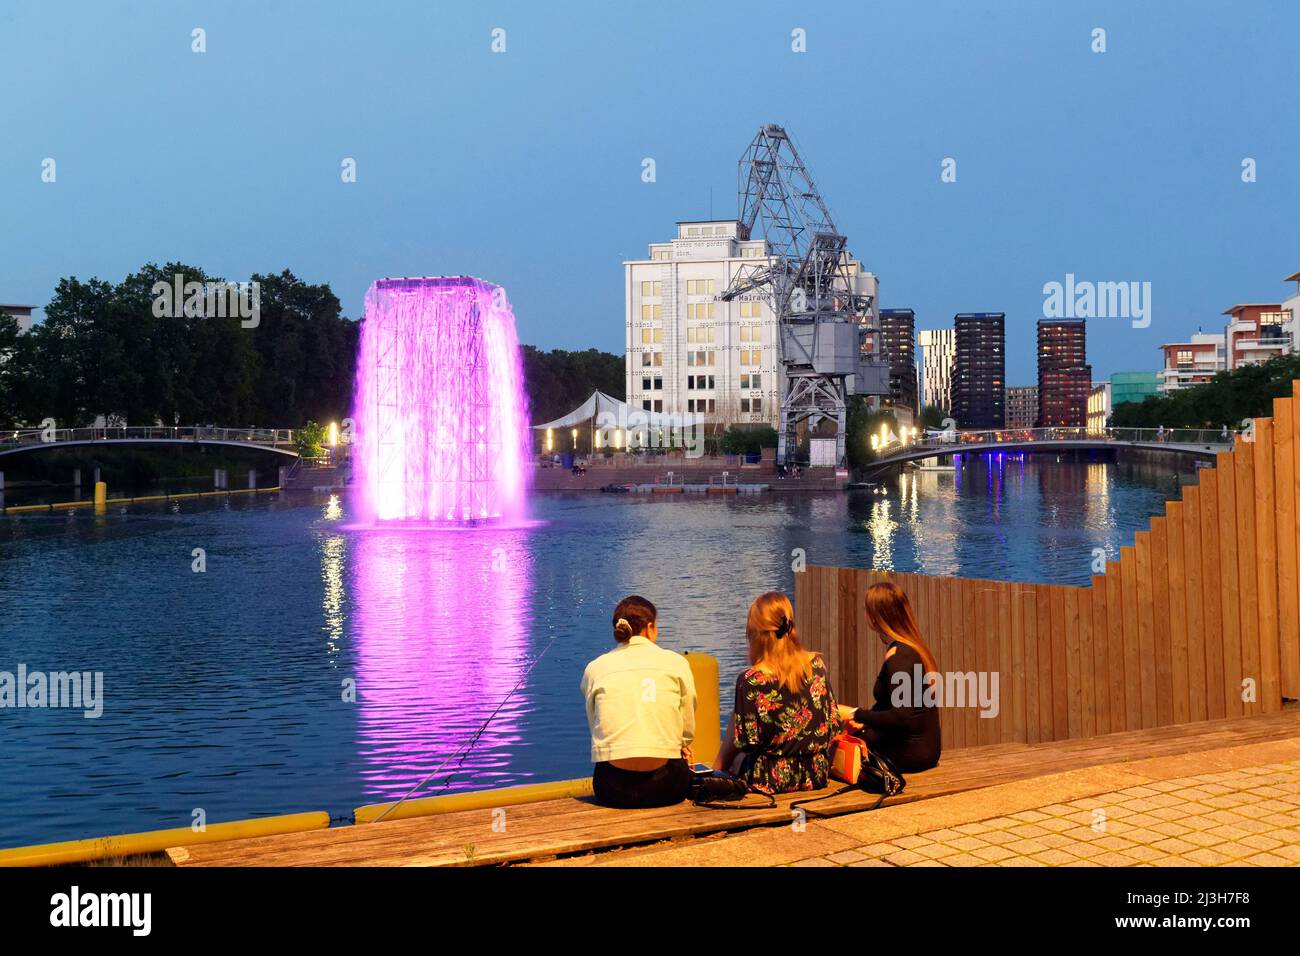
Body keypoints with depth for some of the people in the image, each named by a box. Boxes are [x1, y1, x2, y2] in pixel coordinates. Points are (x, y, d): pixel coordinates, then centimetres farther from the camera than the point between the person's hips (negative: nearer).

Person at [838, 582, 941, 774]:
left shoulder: (898, 656, -19)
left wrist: (855, 714, -15)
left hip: (909, 754, -9)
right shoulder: (915, 648, 10)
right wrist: (864, 721, 9)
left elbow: (901, 718, -24)